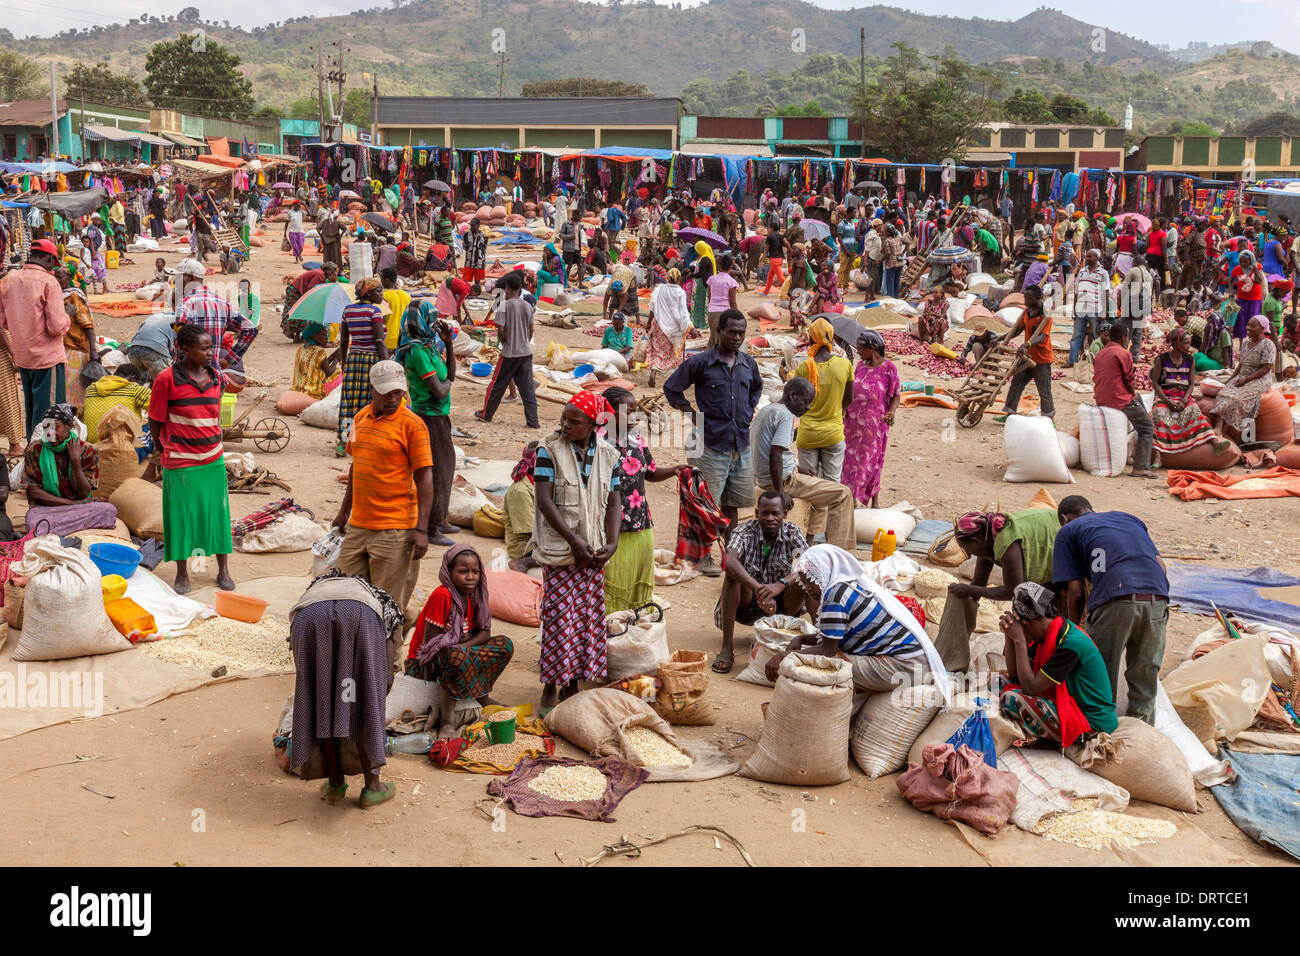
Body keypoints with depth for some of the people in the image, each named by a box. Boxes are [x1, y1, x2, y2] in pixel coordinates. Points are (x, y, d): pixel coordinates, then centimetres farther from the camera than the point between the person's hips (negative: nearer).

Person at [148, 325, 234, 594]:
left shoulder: (214, 376, 5)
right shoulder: (167, 379, -10)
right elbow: (155, 421, -3)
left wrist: (217, 445, 11)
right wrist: (167, 449, 4)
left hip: (213, 459, 4)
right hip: (180, 461, -4)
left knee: (217, 512, 10)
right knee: (181, 514, 5)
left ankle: (223, 570, 25)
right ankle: (182, 575, 21)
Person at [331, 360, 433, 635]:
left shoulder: (411, 424, -9)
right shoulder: (361, 417, 10)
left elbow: (425, 478, -12)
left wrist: (421, 529, -18)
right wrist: (345, 510, 26)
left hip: (394, 529, -7)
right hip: (358, 524, 7)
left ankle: (387, 655, 10)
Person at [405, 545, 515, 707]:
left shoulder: (474, 594, 0)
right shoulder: (442, 596, -22)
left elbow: (484, 632, -1)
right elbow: (429, 641, -20)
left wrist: (463, 646, -20)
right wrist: (459, 649, -24)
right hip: (424, 663, -8)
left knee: (505, 644, -7)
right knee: (456, 656, -41)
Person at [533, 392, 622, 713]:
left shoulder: (608, 455, 5)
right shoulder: (549, 450, -6)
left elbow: (613, 503, 7)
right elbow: (544, 500, -12)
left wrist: (612, 543, -7)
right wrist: (574, 540, -17)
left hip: (594, 552, 4)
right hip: (559, 550, -4)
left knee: (588, 618, 7)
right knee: (559, 618, -4)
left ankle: (572, 687, 18)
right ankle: (550, 688, 9)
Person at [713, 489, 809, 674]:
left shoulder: (792, 532, -8)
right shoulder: (745, 532, -14)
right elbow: (728, 560, -36)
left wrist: (780, 584, -43)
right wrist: (758, 589, -49)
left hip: (782, 604, 1)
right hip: (747, 604, -1)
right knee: (732, 573, -30)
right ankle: (727, 647, -32)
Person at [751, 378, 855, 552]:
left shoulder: (765, 410, 13)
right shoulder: (785, 415, -16)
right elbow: (775, 454, -27)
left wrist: (798, 470, 22)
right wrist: (780, 494, -26)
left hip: (764, 479, 10)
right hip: (784, 480, -10)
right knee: (843, 494, -4)